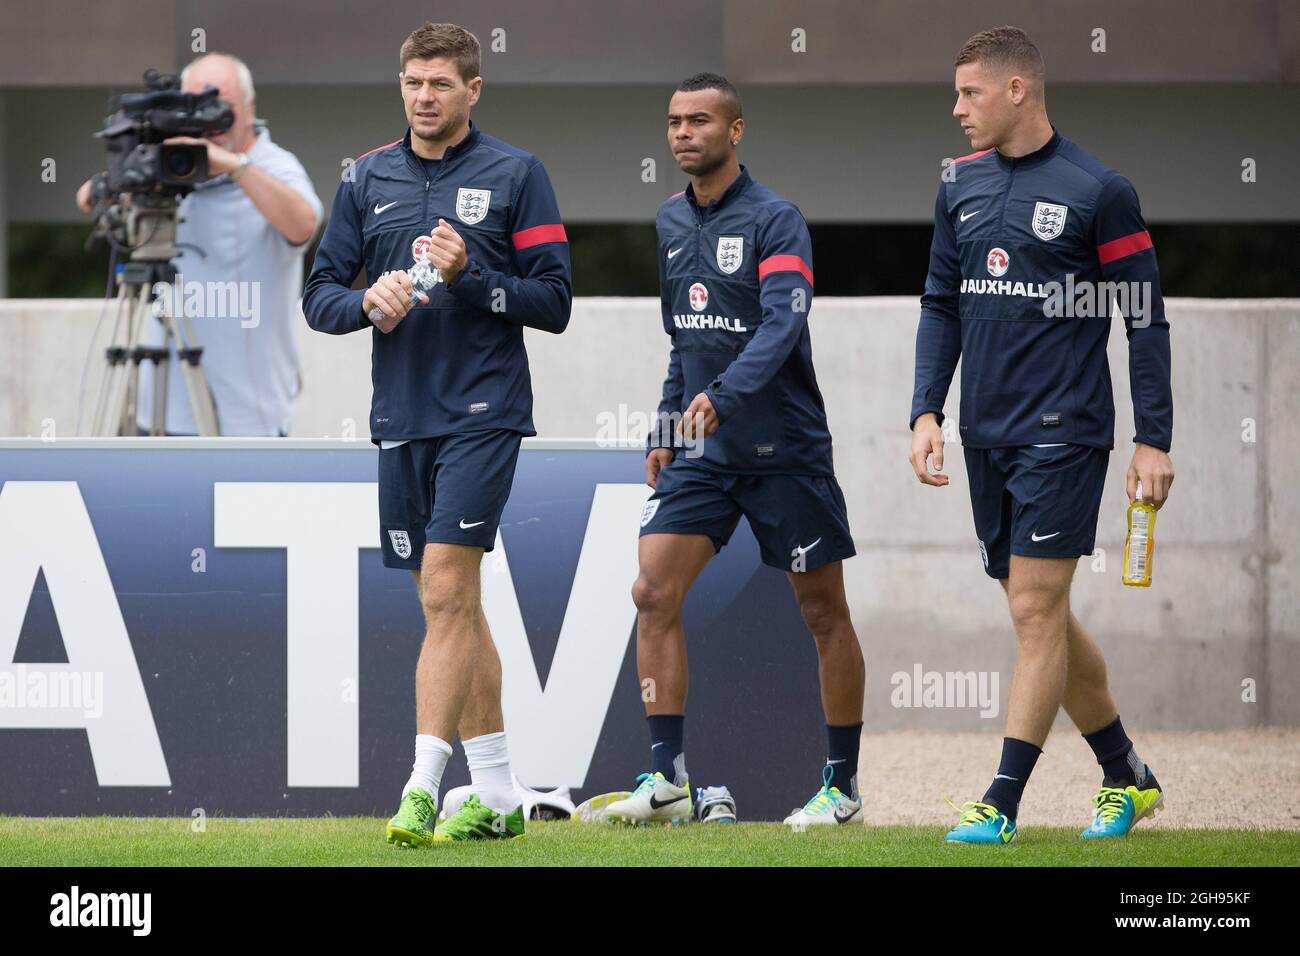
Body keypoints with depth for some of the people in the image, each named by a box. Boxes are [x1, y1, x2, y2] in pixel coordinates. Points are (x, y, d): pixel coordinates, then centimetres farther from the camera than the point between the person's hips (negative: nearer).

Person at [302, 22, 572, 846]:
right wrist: (368, 301, -10)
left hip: (484, 414, -5)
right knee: (454, 604, 9)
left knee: (446, 590, -15)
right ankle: (497, 798, 16)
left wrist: (470, 277, -17)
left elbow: (554, 301, -3)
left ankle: (422, 789, -17)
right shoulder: (368, 180, 11)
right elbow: (320, 296, 12)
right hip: (402, 417, 5)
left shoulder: (516, 174, -1)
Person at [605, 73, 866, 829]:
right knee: (654, 595, -8)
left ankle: (843, 785, 13)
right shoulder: (671, 222, 9)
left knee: (824, 614, 3)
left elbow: (783, 323, -25)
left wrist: (722, 396, -38)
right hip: (702, 452, 6)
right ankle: (668, 778, -6)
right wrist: (667, 428, 17)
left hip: (786, 447, -6)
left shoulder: (774, 220, -11)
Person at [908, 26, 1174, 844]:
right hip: (986, 433, 7)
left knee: (1036, 610, -8)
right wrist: (926, 412, 4)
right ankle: (1129, 777, 24)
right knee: (1043, 618, 10)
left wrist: (1155, 440, -7)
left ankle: (1003, 804, -6)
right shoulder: (962, 186, 10)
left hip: (1063, 433, -6)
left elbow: (1146, 318, -4)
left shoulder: (1098, 191, -7)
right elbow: (942, 306, 16)